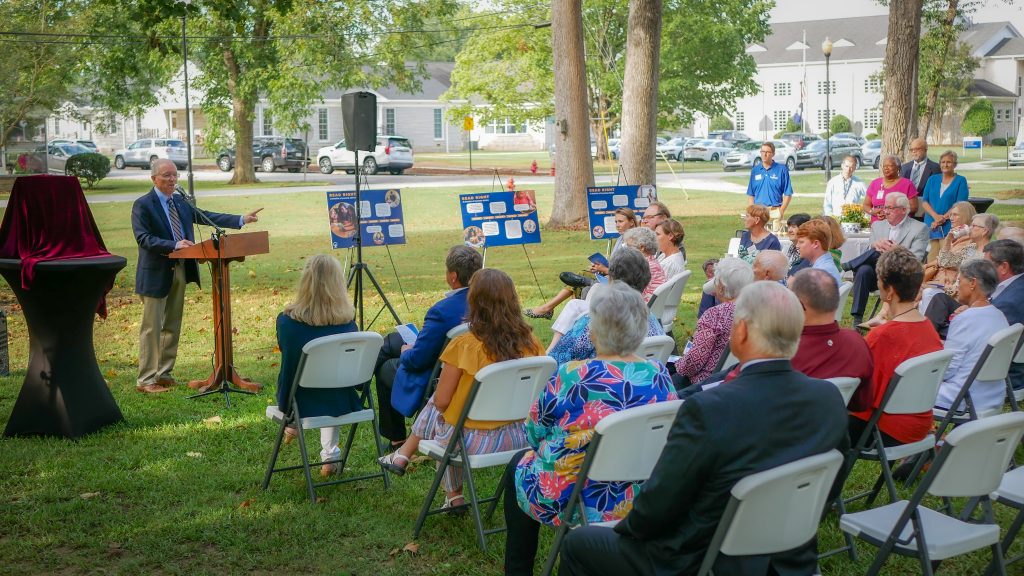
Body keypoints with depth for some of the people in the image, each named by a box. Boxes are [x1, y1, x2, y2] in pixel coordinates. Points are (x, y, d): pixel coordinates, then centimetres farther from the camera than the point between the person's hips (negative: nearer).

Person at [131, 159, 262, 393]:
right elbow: (143, 238, -18)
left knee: (172, 326, 14)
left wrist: (242, 220, 8)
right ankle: (145, 380, 3)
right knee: (151, 328, -3)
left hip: (180, 270, 7)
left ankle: (164, 373, 24)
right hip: (156, 274, -7)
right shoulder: (142, 205, -10)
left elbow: (206, 216, 13)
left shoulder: (180, 201, 11)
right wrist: (175, 245, -28)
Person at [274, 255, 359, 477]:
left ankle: (292, 426, 51)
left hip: (300, 406, 0)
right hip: (341, 405, 0)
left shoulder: (286, 321, -17)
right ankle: (330, 456, 37)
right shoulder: (348, 323, -15)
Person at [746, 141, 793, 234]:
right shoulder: (755, 170, 9)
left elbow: (788, 194, 0)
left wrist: (781, 211, -9)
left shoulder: (782, 169, 0)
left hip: (775, 212, -3)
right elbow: (750, 195, 12)